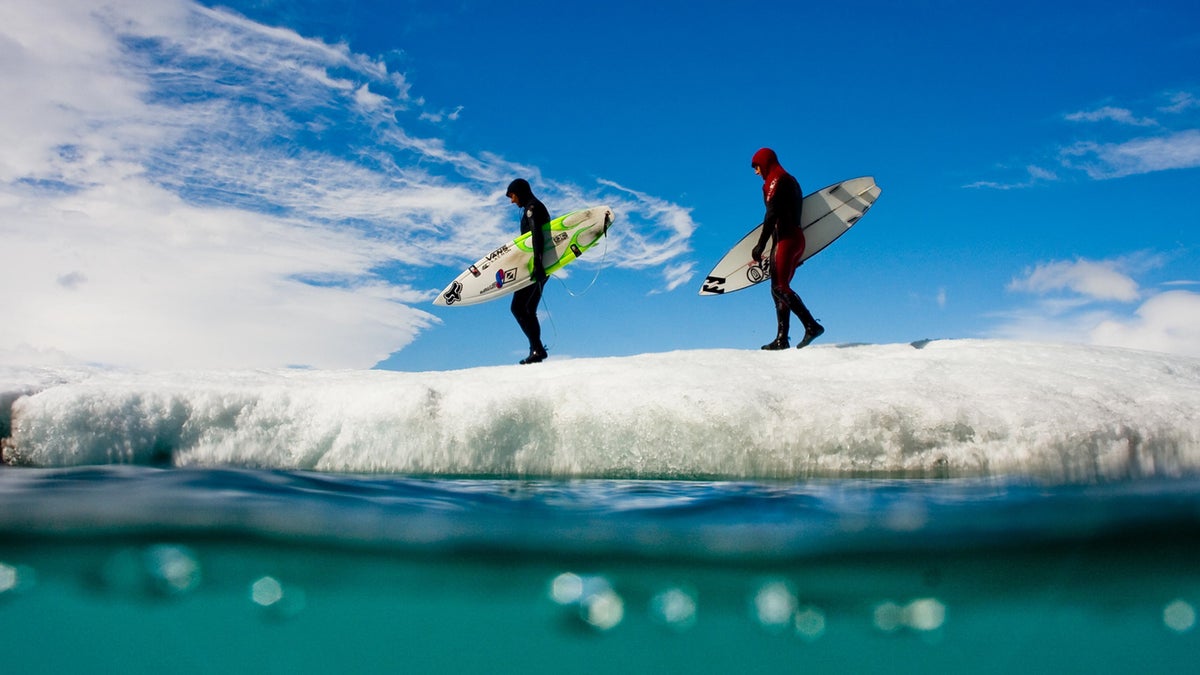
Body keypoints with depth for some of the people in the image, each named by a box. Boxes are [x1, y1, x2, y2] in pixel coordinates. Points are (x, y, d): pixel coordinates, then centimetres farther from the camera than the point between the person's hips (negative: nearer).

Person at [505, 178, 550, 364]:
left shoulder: (532, 207, -7)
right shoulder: (535, 207, 25)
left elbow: (537, 235, -21)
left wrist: (537, 263, -30)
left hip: (534, 266, -10)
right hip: (541, 267, 10)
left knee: (518, 307, -13)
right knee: (529, 311, 10)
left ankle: (537, 349, -18)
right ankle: (536, 350, 6)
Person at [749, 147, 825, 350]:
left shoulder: (776, 180, -5)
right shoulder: (790, 180, 25)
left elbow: (771, 215, -16)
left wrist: (761, 245, -19)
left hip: (786, 239, -10)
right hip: (797, 238, 10)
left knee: (780, 287, -15)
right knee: (779, 289, 7)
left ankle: (812, 326, -23)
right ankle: (782, 339, 3)